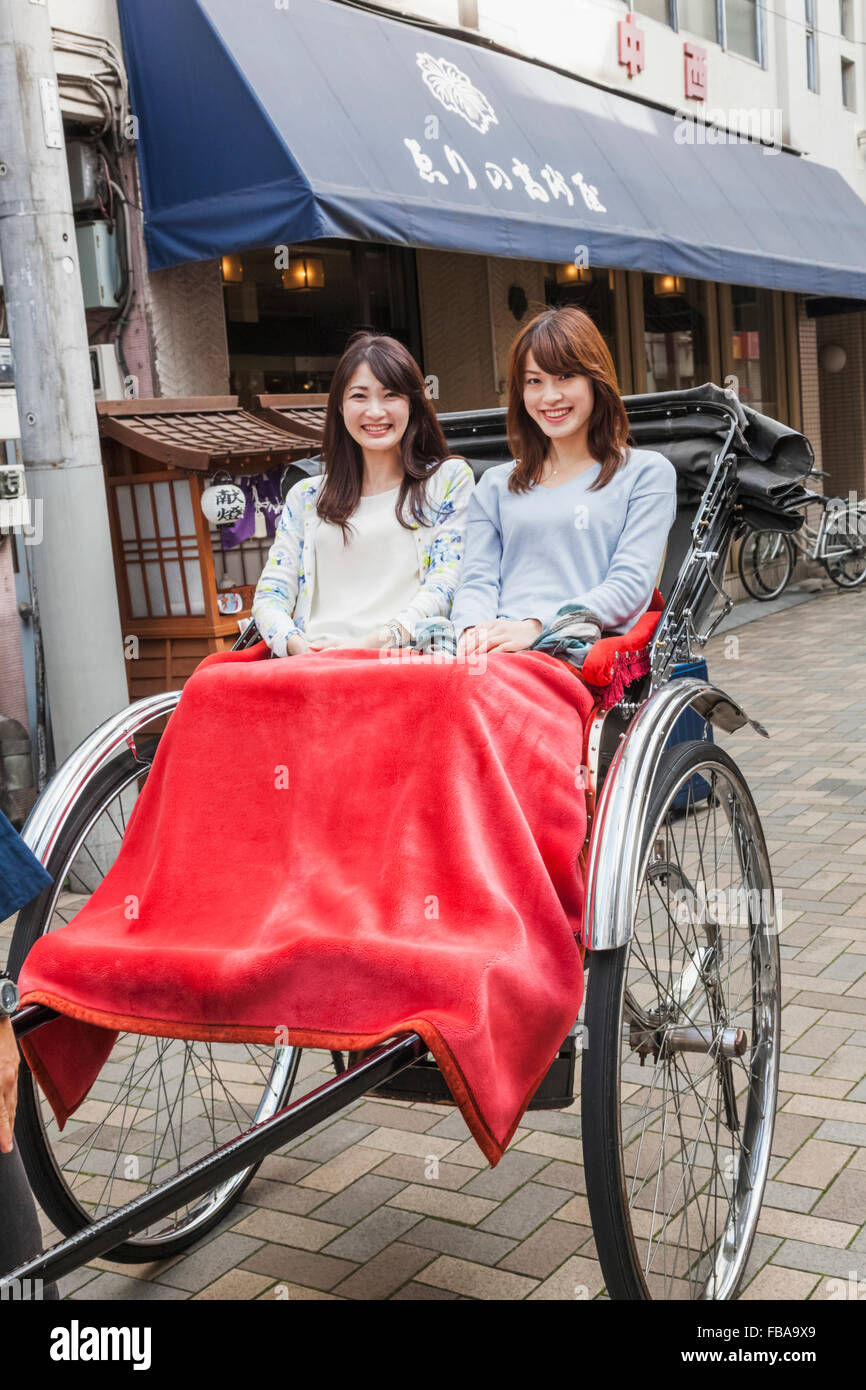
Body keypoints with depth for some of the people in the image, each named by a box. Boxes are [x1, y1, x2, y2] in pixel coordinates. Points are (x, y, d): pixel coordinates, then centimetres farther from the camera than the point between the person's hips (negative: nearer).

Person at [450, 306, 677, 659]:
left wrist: (536, 626, -16)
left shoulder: (647, 472, 11)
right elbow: (477, 580, 12)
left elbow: (631, 584, -1)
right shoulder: (496, 484, 23)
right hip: (495, 653, 4)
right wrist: (475, 629, -13)